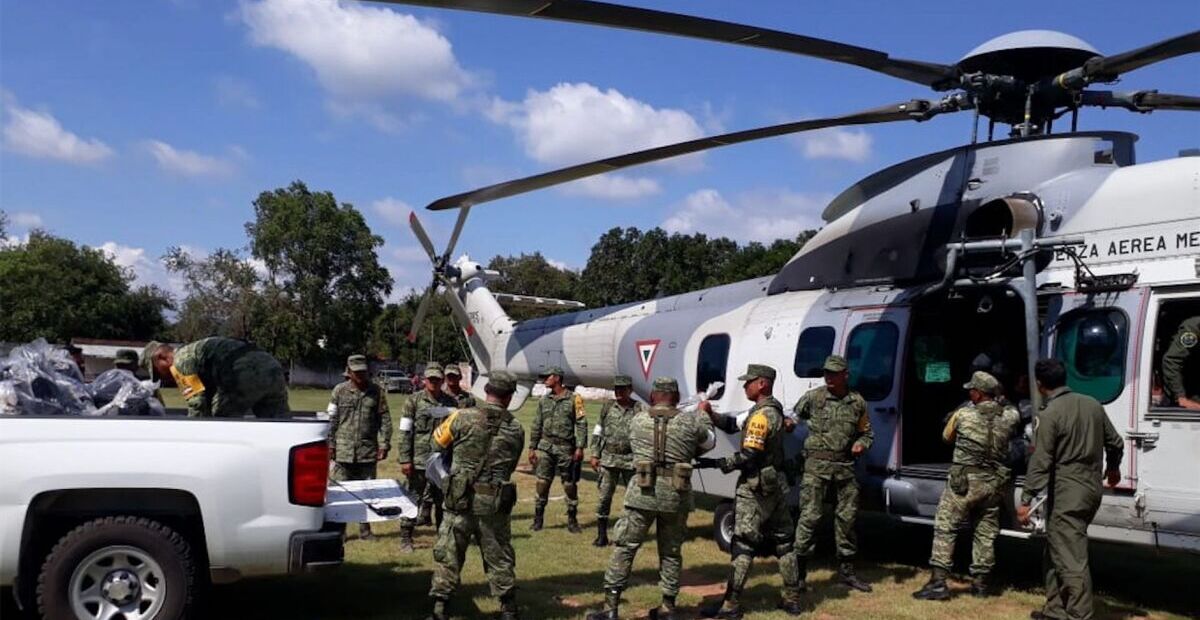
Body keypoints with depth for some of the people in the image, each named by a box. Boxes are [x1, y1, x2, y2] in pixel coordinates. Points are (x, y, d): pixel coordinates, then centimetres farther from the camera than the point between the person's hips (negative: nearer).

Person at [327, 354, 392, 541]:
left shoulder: (377, 392, 4)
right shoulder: (339, 391, 3)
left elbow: (385, 419, 5)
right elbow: (331, 420, 4)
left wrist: (384, 445, -1)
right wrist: (330, 445, -1)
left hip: (368, 452, 1)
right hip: (343, 451, -1)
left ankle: (365, 529, 18)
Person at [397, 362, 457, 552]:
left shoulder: (450, 403, 7)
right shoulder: (413, 401, -2)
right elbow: (405, 433, -4)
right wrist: (405, 460, -10)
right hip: (418, 461, -3)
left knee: (443, 501, 11)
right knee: (412, 500, 2)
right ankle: (405, 539, 11)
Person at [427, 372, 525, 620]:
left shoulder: (463, 417, -8)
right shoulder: (516, 429, -1)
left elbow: (437, 443, 5)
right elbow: (510, 467, 7)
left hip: (461, 500, -1)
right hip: (496, 504, 2)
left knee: (448, 554, 10)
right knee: (499, 557, 15)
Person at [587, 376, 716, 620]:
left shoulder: (637, 419, 2)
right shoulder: (690, 422, 1)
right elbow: (710, 442, 17)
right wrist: (705, 419, 35)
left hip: (643, 493, -1)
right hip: (677, 495, 1)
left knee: (624, 549, 5)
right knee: (671, 553, 15)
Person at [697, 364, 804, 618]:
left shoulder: (760, 415, -17)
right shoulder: (774, 410, 12)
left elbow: (747, 458, -22)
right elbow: (734, 424, 9)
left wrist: (715, 463, -18)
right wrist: (711, 414, -5)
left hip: (756, 488, -9)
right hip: (777, 485, 9)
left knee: (743, 546, -6)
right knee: (783, 543, 13)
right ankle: (793, 600, 20)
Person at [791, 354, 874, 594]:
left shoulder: (857, 402, 9)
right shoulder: (813, 397, 0)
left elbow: (867, 433, 19)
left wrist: (861, 444, -2)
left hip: (845, 466, 4)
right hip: (817, 464, -4)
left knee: (847, 517, 11)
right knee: (810, 516, -8)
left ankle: (846, 569, 25)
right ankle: (799, 571, -1)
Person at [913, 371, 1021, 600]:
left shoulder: (962, 415, -9)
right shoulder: (1009, 416, -3)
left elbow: (947, 437, 8)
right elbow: (1016, 431, 20)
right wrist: (1003, 403, 21)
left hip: (964, 482, -4)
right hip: (994, 484, 4)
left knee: (945, 529, 1)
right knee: (986, 533, 15)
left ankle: (938, 582, -5)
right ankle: (980, 583, 21)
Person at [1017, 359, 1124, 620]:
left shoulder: (1050, 414, -15)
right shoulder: (1092, 404, 8)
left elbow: (1040, 462, -17)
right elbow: (1115, 443, 19)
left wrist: (1026, 500, -15)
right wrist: (1113, 467, 38)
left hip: (1067, 493, -8)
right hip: (1091, 488, 8)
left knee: (1071, 557, -6)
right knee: (1055, 551, 18)